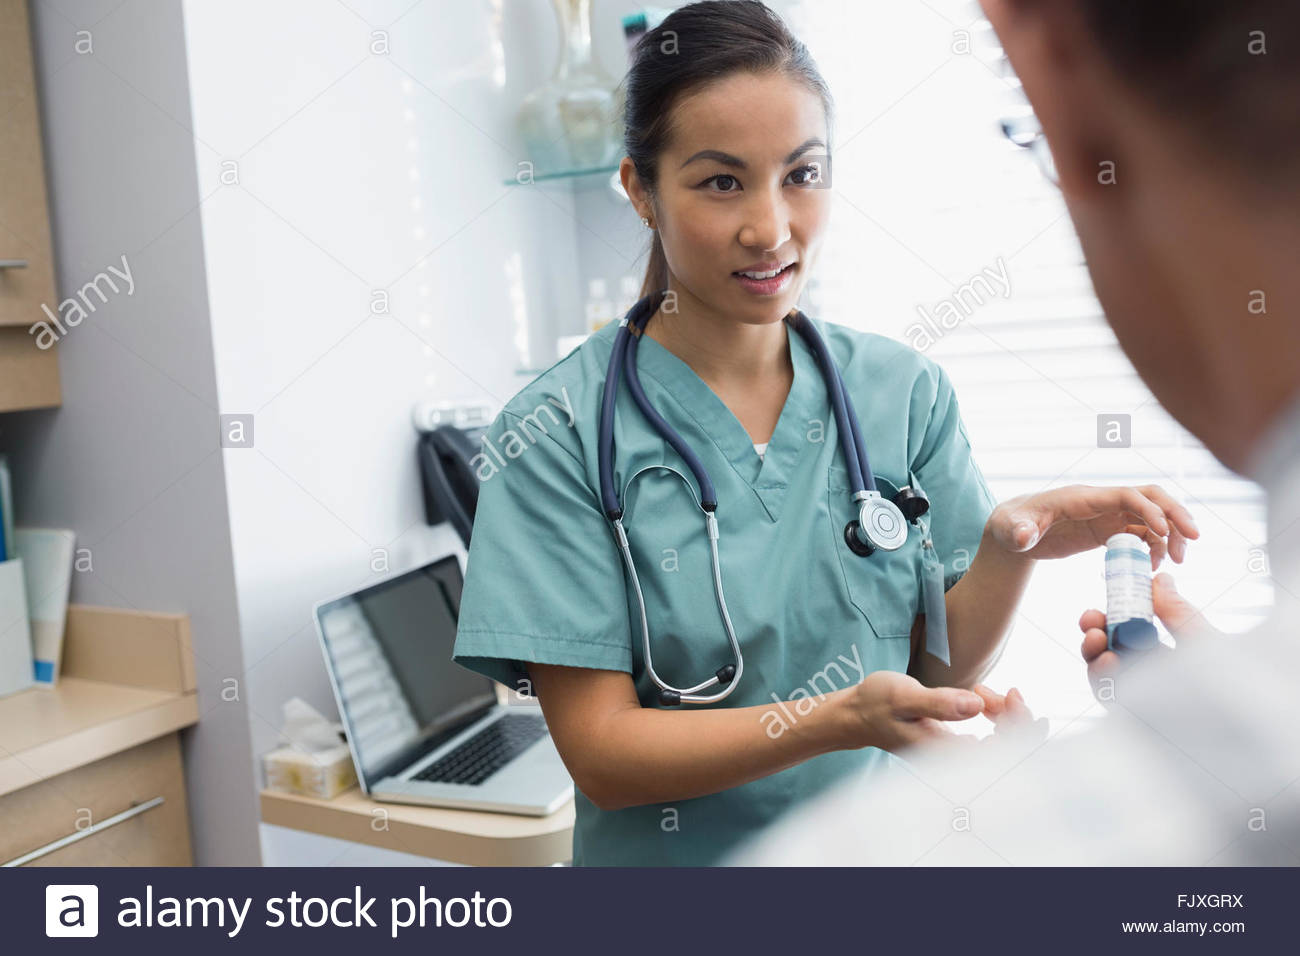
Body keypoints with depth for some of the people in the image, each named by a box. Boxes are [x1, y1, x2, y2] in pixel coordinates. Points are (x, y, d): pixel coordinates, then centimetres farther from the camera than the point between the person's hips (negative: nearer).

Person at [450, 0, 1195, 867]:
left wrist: (1010, 543, -21)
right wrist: (841, 721, -30)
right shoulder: (558, 432, -18)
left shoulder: (908, 393, -8)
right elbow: (601, 752, -18)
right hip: (676, 854, -2)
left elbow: (943, 665, -3)